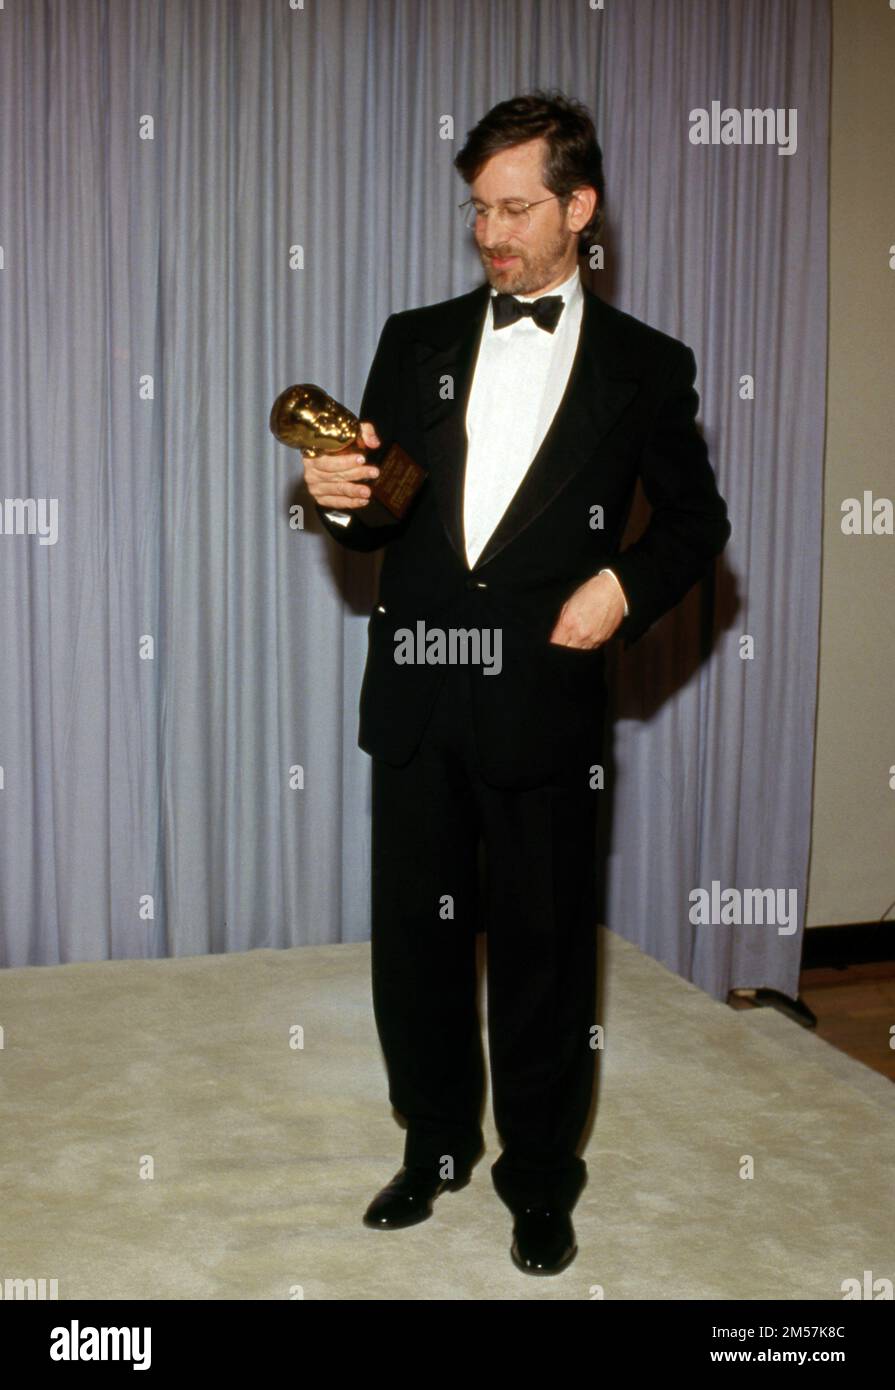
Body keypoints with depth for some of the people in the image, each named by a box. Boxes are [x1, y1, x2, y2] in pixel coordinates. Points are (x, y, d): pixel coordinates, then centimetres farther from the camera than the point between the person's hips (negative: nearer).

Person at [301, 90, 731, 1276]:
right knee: (416, 934, 12)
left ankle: (540, 1178, 26)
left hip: (543, 698, -3)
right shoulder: (417, 342, 10)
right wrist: (343, 498, -12)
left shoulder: (644, 366, 3)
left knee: (542, 946, 7)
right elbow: (380, 515, 11)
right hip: (416, 691, 3)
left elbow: (696, 519, 8)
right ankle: (436, 1144, 33)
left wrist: (624, 583, -10)